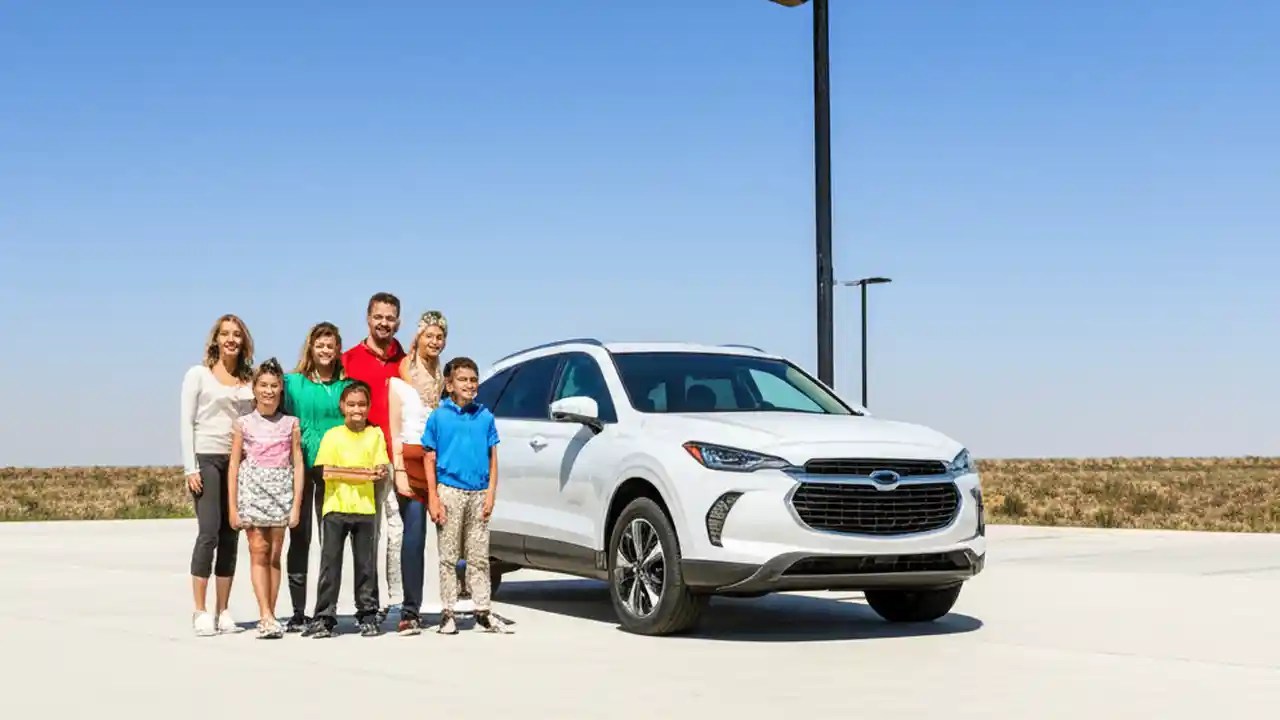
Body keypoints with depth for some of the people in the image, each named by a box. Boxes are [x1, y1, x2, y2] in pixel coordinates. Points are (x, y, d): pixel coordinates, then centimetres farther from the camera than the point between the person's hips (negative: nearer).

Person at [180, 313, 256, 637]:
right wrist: (190, 467, -8)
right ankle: (200, 612, -5)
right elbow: (187, 422, 0)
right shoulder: (198, 375, 3)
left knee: (231, 536, 3)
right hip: (206, 458, -4)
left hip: (239, 461, 4)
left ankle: (222, 610, 10)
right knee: (209, 532, -11)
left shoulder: (249, 380, 11)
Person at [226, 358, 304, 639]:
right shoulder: (244, 424, 4)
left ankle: (268, 617, 5)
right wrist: (233, 507, -2)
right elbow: (234, 466, 3)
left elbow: (298, 465, 4)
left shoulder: (290, 424, 6)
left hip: (281, 493, 1)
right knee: (259, 552, -9)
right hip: (253, 491, -1)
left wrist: (296, 505, -3)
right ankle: (266, 616, -13)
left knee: (274, 556, 2)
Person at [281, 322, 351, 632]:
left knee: (331, 539, 1)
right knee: (300, 538, 1)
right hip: (300, 467, -1)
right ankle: (298, 612, 5)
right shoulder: (293, 382, 5)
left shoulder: (346, 384, 10)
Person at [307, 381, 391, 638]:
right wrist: (365, 474, -14)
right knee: (330, 563, -1)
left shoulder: (375, 434, 8)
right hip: (336, 507, -1)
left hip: (365, 508, 1)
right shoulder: (332, 435, 5)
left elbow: (382, 471, 0)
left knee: (366, 564, 5)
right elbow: (327, 472, -3)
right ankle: (324, 617, 3)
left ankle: (368, 615, 13)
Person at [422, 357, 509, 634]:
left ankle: (483, 611, 12)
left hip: (478, 494, 2)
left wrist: (491, 493, 0)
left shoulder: (485, 417, 7)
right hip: (450, 491, -2)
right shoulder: (439, 416, 1)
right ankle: (448, 613, 9)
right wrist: (433, 498, -7)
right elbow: (430, 460, 0)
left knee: (479, 557, 7)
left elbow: (492, 458, 9)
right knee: (449, 556, 3)